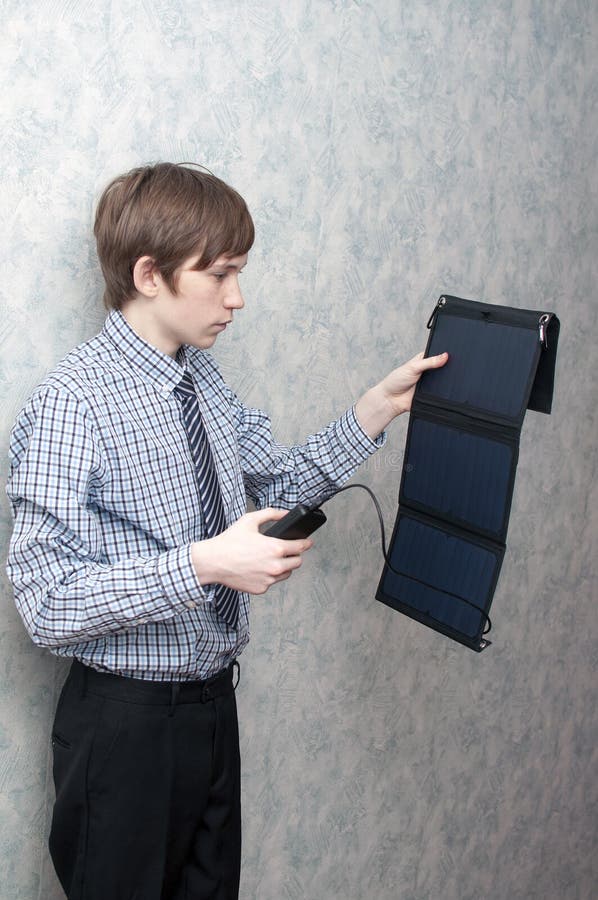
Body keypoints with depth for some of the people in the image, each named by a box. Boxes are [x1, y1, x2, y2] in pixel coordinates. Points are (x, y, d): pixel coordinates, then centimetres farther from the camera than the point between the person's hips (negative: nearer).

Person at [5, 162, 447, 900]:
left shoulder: (203, 379, 3)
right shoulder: (72, 402, -21)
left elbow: (282, 484, 13)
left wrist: (381, 407, 4)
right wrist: (203, 565, -31)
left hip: (212, 700, 8)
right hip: (125, 721, -7)